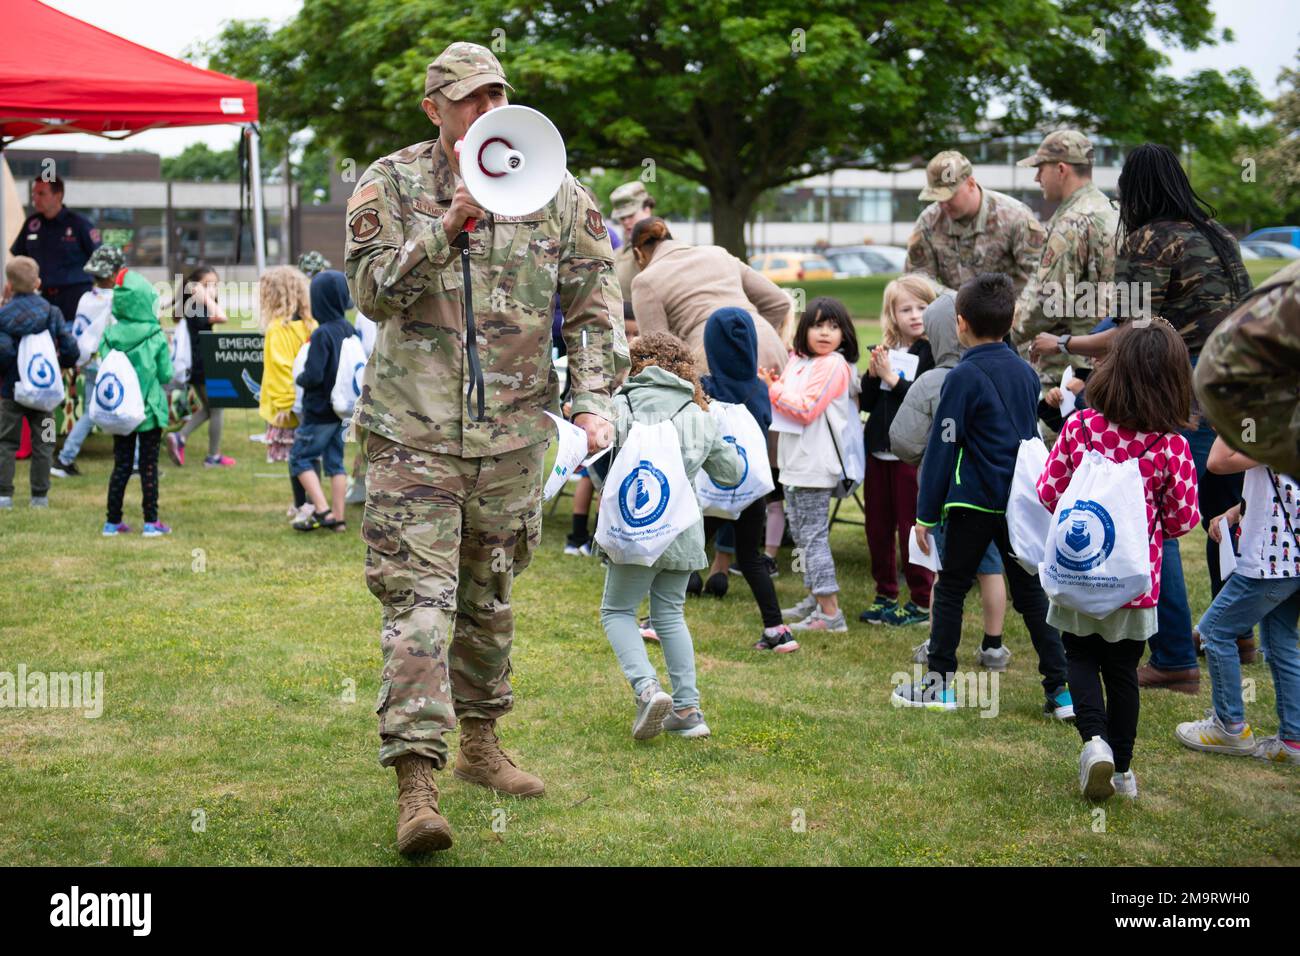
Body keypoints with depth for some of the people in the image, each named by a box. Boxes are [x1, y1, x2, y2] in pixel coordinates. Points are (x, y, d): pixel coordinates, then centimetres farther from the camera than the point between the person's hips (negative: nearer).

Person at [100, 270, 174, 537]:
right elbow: (166, 375, -7)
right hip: (149, 409, -3)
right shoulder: (155, 337, -13)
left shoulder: (110, 335, -6)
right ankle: (151, 522, 7)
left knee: (121, 465, 11)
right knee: (149, 465, 5)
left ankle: (113, 521, 13)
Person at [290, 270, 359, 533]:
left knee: (300, 459, 4)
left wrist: (300, 379, -4)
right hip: (342, 410, 7)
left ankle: (322, 511, -5)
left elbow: (313, 376, -23)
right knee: (335, 462, 13)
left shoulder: (322, 334, -20)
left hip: (320, 411, -7)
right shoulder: (349, 330, 3)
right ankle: (338, 518, 13)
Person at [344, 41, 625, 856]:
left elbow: (595, 305, 7)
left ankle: (480, 743, 32)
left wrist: (593, 398, -5)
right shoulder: (391, 186, -1)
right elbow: (372, 290, -12)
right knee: (418, 598, -11)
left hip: (514, 430, 3)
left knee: (490, 593, 15)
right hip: (413, 428, -3)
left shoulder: (553, 193, 5)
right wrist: (450, 222, -22)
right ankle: (417, 782, -13)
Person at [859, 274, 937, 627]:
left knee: (912, 527, 0)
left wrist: (893, 379, -19)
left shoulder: (933, 353, -8)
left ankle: (921, 601, 10)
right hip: (878, 451, 6)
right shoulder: (885, 351, 9)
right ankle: (886, 595, 26)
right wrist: (873, 375, -8)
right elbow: (866, 403, 9)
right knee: (878, 526, 13)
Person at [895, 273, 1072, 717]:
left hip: (974, 503, -6)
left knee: (950, 589, 8)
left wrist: (926, 514, -6)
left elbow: (942, 448, -10)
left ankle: (940, 683, 13)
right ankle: (1061, 689, 6)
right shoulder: (1026, 372, 7)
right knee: (1032, 594, 10)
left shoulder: (964, 377, -11)